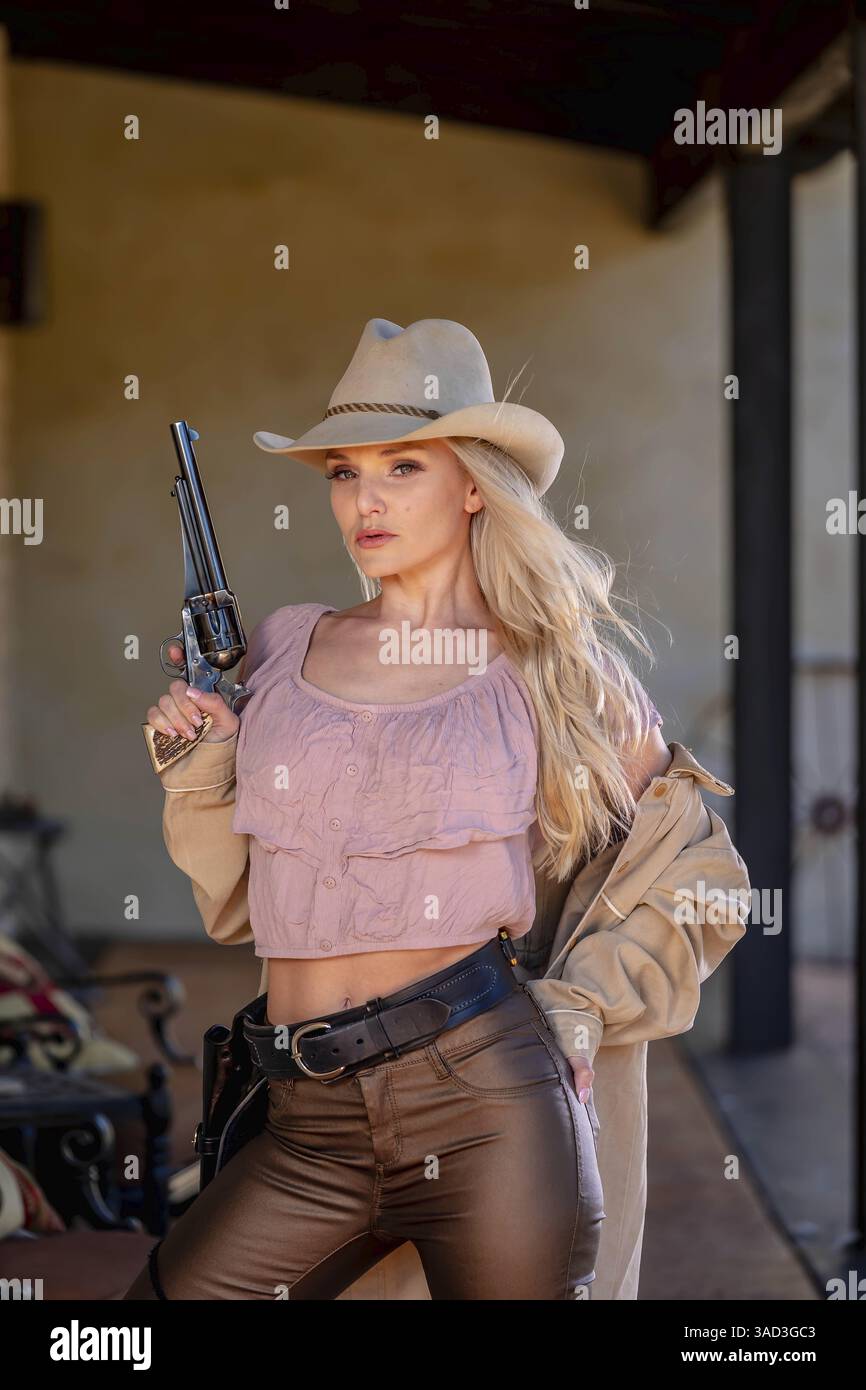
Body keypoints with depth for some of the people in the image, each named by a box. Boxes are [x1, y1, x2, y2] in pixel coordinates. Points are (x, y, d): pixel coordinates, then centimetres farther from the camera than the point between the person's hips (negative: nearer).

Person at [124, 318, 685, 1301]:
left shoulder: (554, 666, 3)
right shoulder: (285, 647, 10)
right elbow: (234, 907, 15)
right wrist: (197, 769, 0)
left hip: (486, 1095, -3)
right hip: (313, 1124, 3)